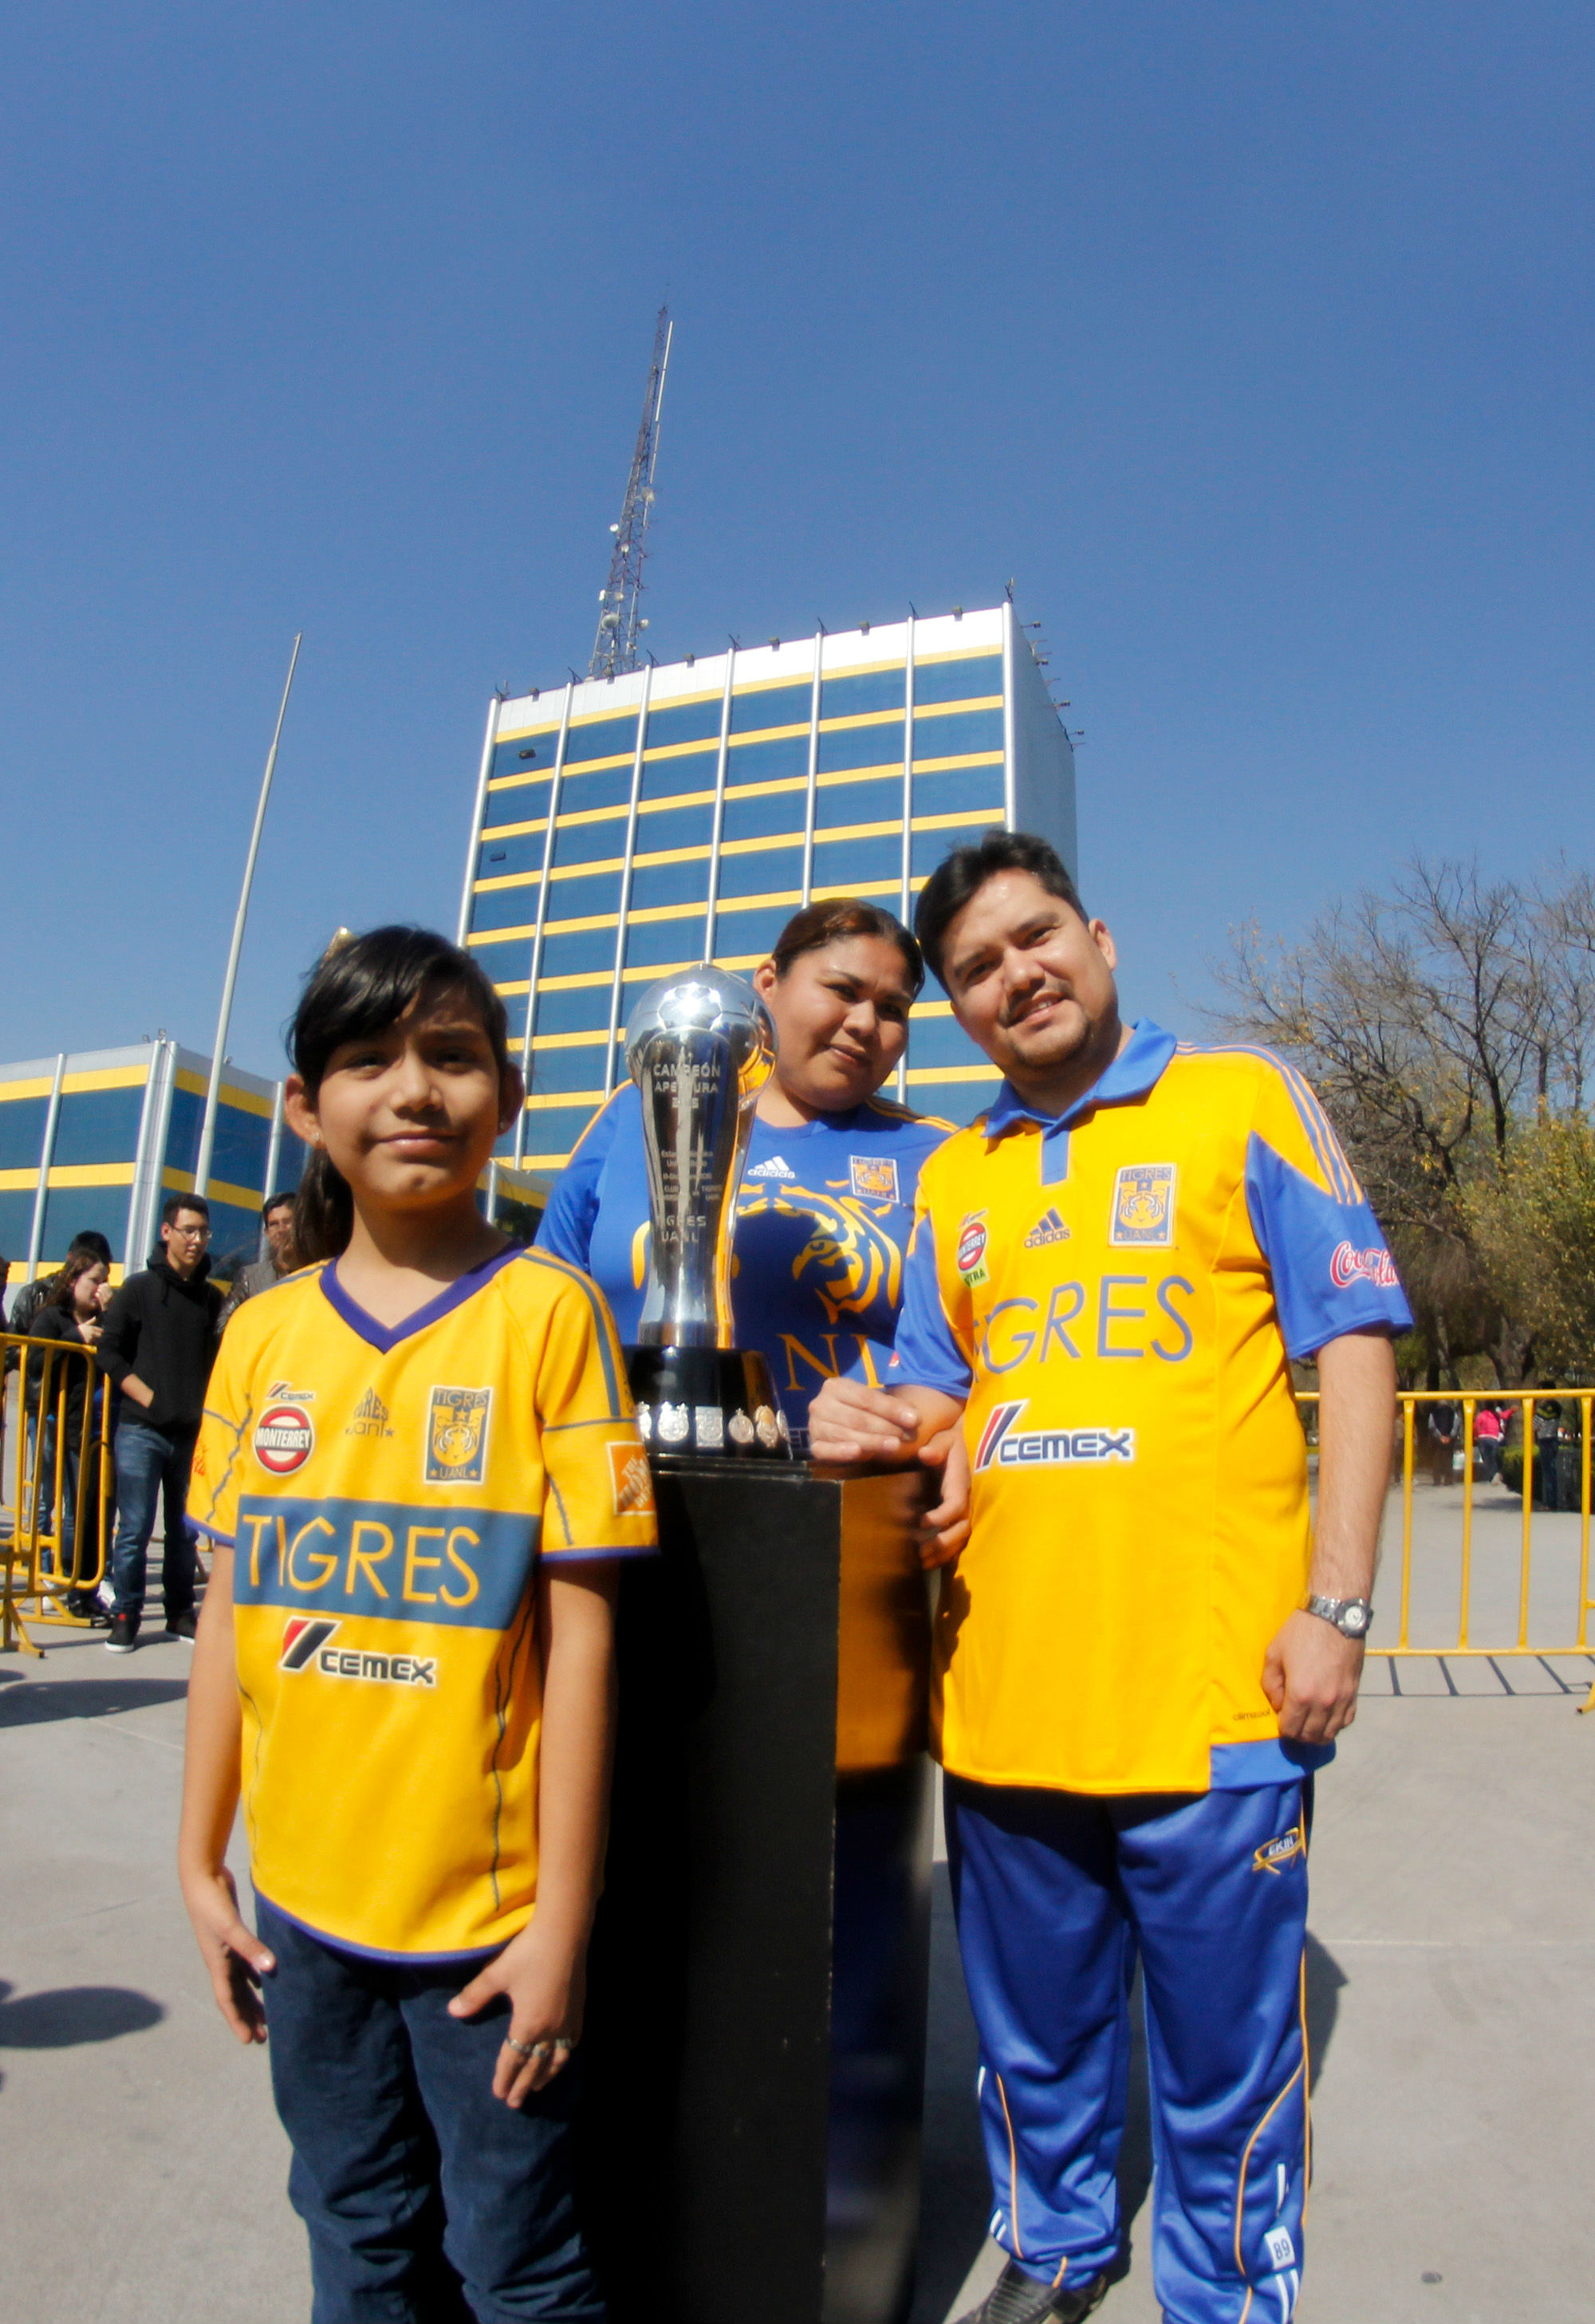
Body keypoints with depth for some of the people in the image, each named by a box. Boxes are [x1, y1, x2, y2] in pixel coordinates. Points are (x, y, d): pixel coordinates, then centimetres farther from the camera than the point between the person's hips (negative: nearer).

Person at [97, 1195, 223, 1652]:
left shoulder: (212, 1298, 11)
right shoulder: (139, 1288, 1)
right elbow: (109, 1352, 0)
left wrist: (209, 1408, 3)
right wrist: (148, 1396, -8)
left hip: (193, 1433, 3)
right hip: (142, 1429, -3)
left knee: (185, 1530, 9)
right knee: (135, 1528, -3)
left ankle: (180, 1612, 20)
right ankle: (126, 1614, 9)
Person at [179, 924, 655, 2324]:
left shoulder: (547, 1312, -13)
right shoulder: (262, 1333, 0)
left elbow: (582, 1631, -13)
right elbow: (231, 1613, 6)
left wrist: (563, 1921, -11)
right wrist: (201, 1864, 8)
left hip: (485, 1912, -4)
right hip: (305, 1900, 4)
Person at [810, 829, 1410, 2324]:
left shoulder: (1243, 1099, 0)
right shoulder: (950, 1174, 11)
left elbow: (1351, 1347, -4)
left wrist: (1334, 1605, -10)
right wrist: (881, 1427, -7)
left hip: (1211, 1694, -4)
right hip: (1001, 1690, 4)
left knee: (1224, 2065, 12)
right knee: (1034, 2042, 21)